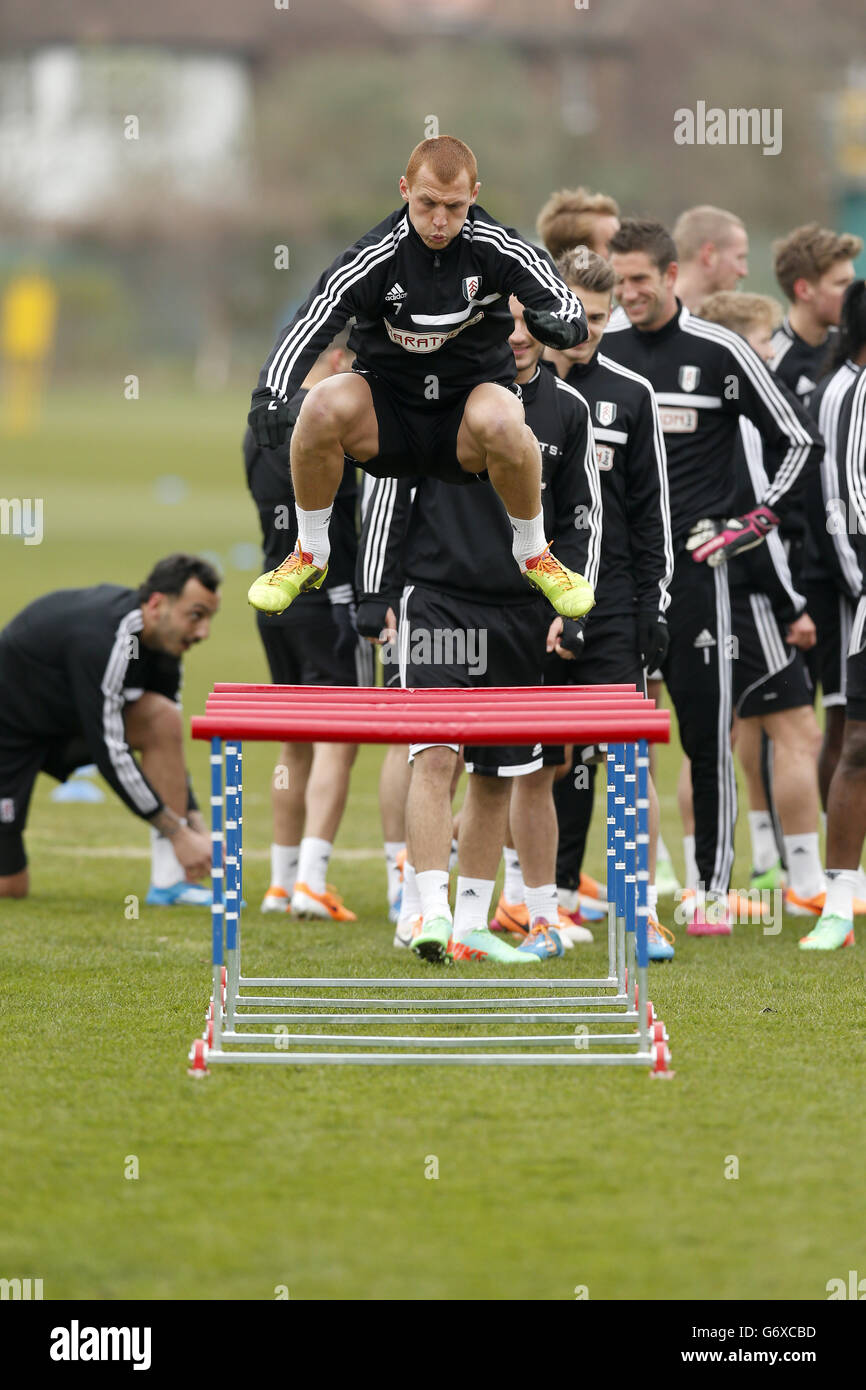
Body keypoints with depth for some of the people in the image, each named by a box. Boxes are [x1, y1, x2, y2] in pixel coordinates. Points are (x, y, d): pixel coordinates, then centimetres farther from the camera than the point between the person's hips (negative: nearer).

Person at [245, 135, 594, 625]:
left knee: (501, 420, -36)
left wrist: (558, 322, -39)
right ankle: (310, 557, -4)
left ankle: (534, 555, -8)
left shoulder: (495, 246, -13)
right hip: (389, 411, 1)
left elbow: (569, 308, -13)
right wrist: (272, 392, -39)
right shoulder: (375, 256, -15)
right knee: (324, 406, -30)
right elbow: (310, 324, -21)